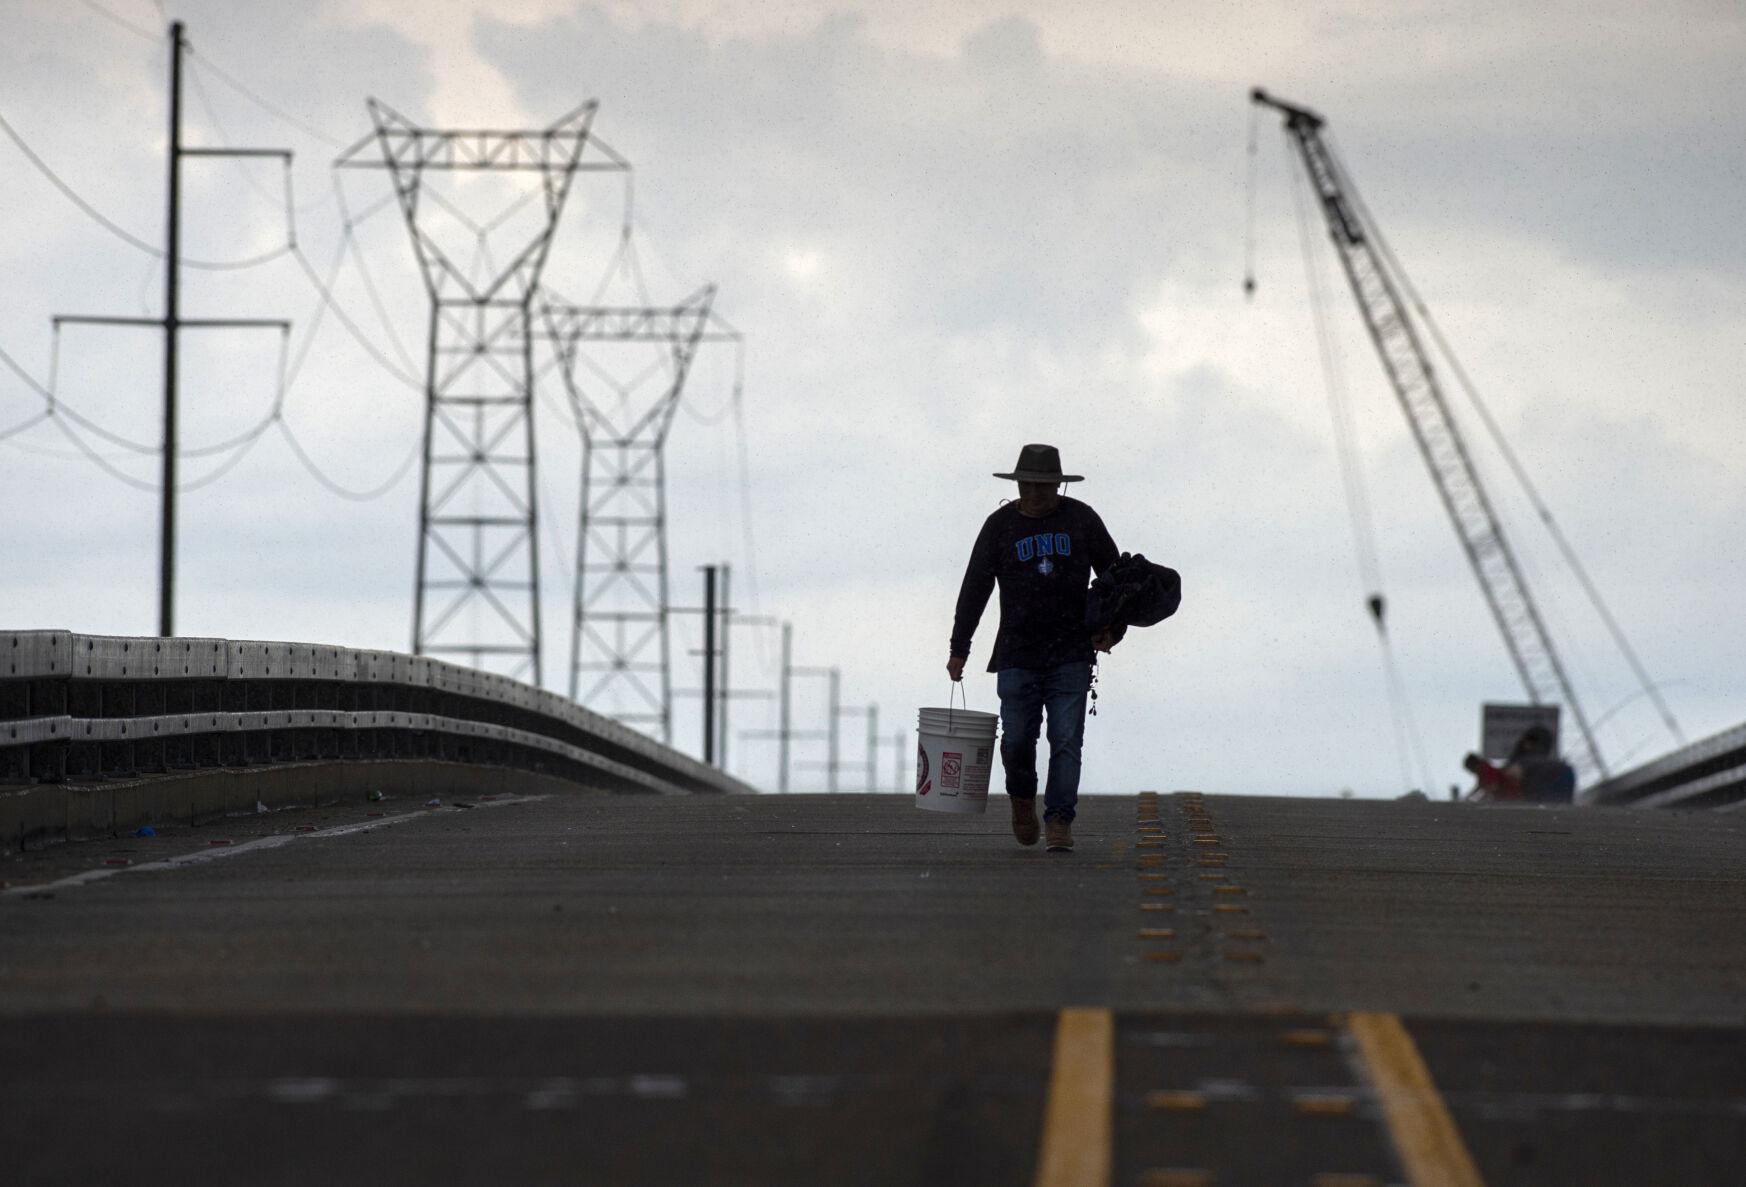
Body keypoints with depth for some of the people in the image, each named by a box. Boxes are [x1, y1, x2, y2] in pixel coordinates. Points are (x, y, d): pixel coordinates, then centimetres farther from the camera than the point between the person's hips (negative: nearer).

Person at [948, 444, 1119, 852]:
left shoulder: (1081, 519, 4)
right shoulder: (1000, 526, 2)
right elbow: (974, 588, 4)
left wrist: (1112, 628, 2)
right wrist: (959, 648, 2)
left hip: (1071, 655, 0)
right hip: (1017, 656, 0)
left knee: (1066, 741, -8)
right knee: (1017, 740, -1)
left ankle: (1059, 821, -6)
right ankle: (1022, 797, 27)